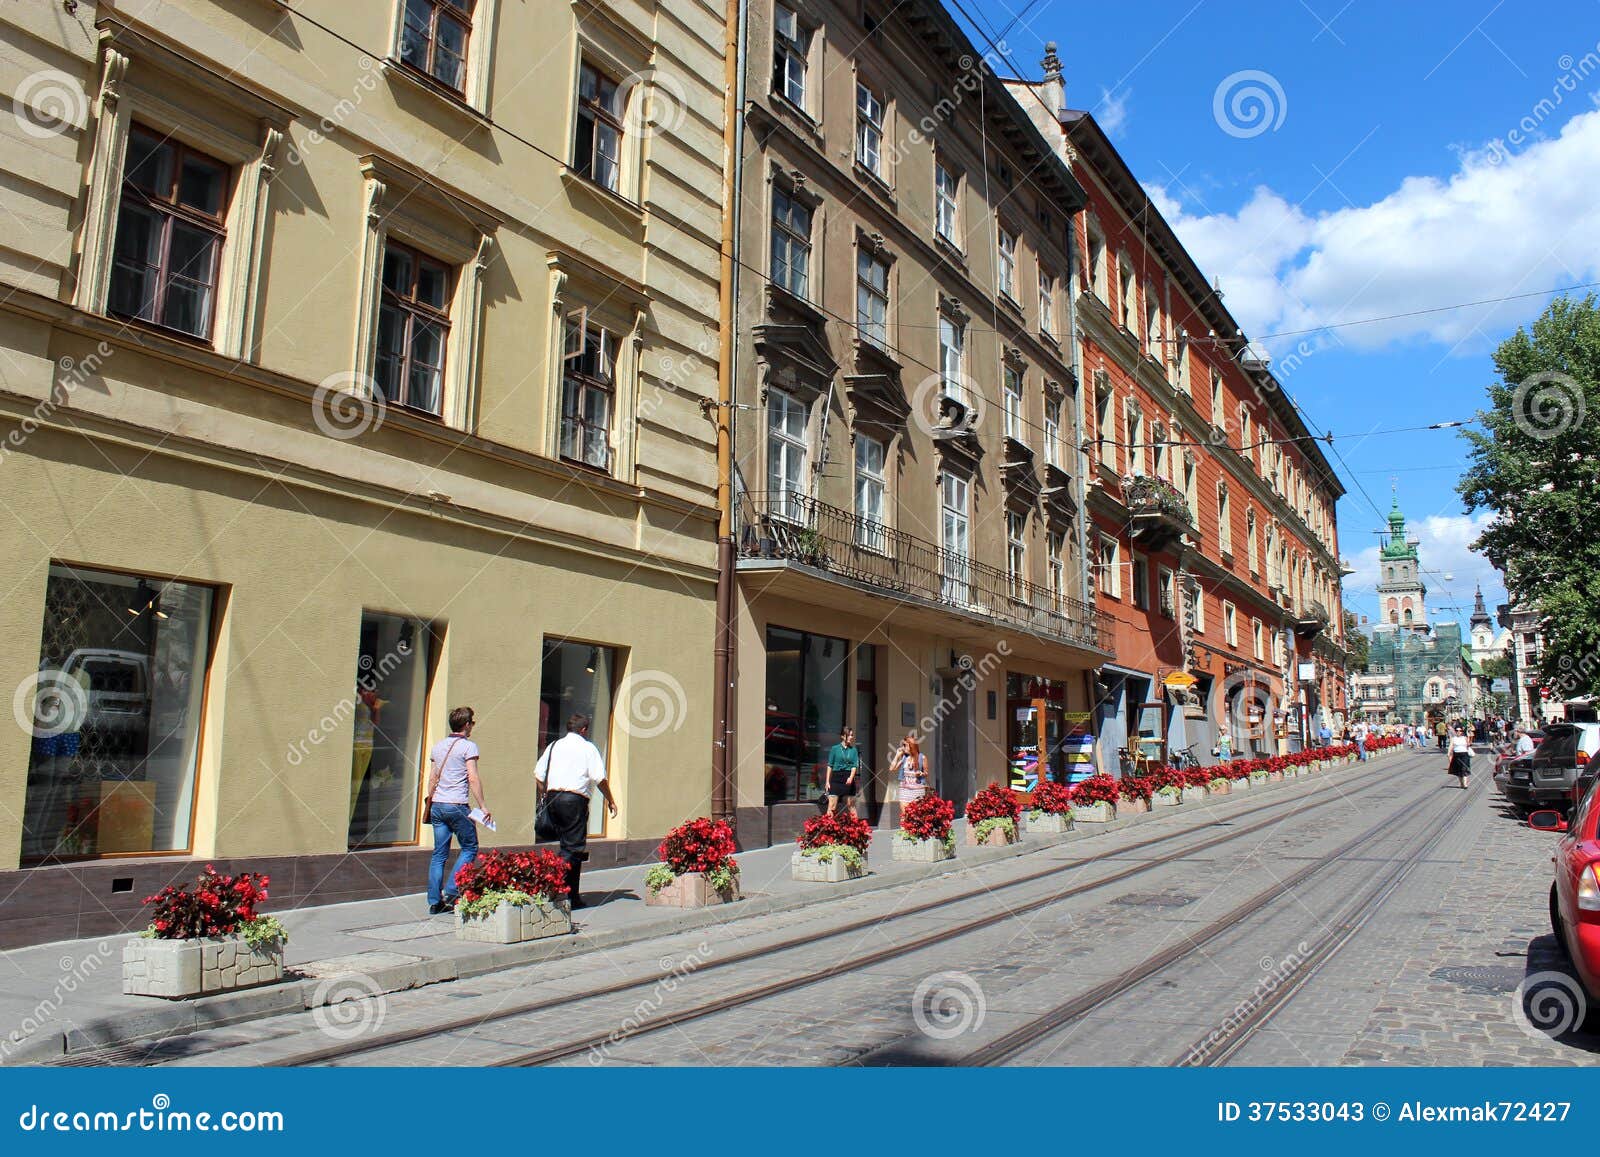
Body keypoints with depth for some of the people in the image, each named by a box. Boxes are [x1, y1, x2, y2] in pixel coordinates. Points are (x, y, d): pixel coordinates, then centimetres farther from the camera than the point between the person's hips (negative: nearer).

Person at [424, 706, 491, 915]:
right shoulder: (468, 746, -6)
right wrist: (482, 806, -11)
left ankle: (434, 901, 7)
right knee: (470, 848, 6)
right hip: (457, 806, -7)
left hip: (437, 805, 7)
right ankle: (451, 891, -5)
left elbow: (432, 778, 18)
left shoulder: (438, 746, 14)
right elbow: (473, 778, -12)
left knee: (439, 853, 9)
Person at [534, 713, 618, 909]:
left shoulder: (554, 746, 15)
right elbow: (599, 778, -7)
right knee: (574, 848, -4)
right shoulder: (588, 748, -1)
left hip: (553, 798, 7)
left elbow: (538, 773, 13)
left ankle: (573, 895, 19)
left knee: (567, 845, 15)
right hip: (575, 799, -7)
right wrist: (610, 800, 2)